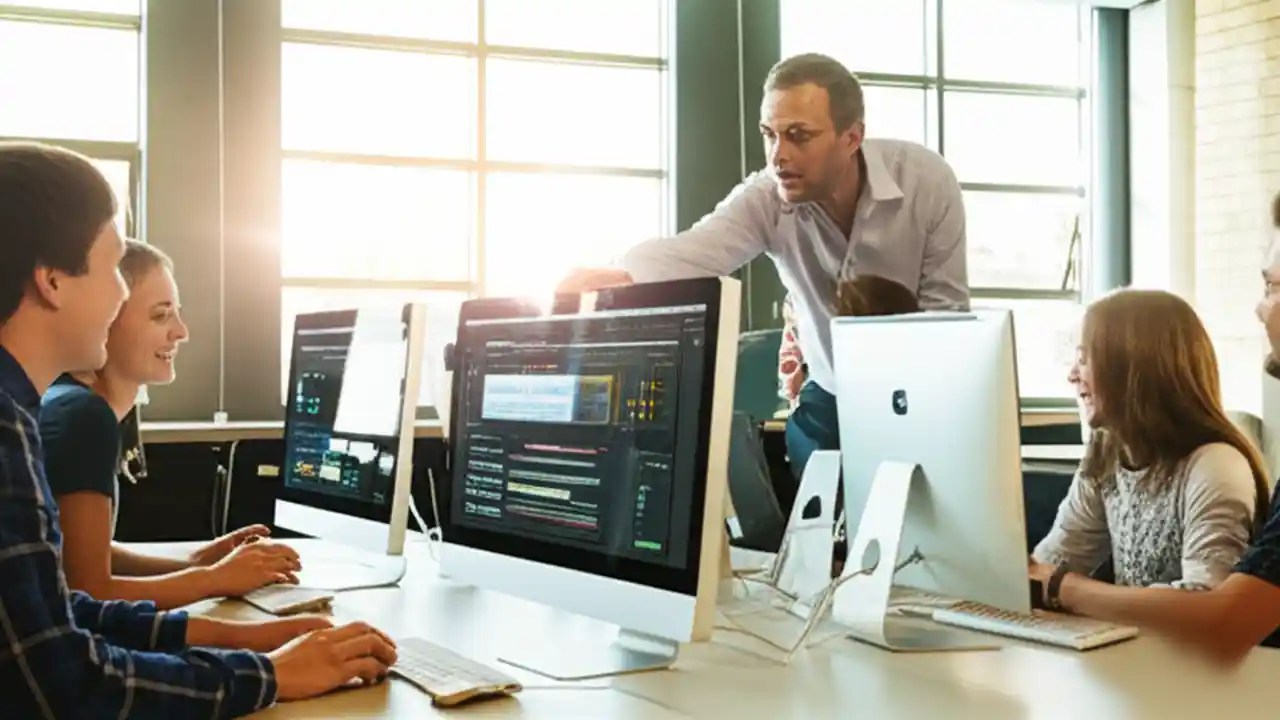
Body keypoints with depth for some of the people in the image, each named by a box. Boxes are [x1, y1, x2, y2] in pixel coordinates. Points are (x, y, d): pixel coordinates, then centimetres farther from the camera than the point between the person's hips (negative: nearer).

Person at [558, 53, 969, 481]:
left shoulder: (927, 180, -20)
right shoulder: (764, 199, -20)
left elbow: (946, 310, -14)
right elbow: (693, 251, -39)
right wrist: (618, 277, -60)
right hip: (829, 400, 1)